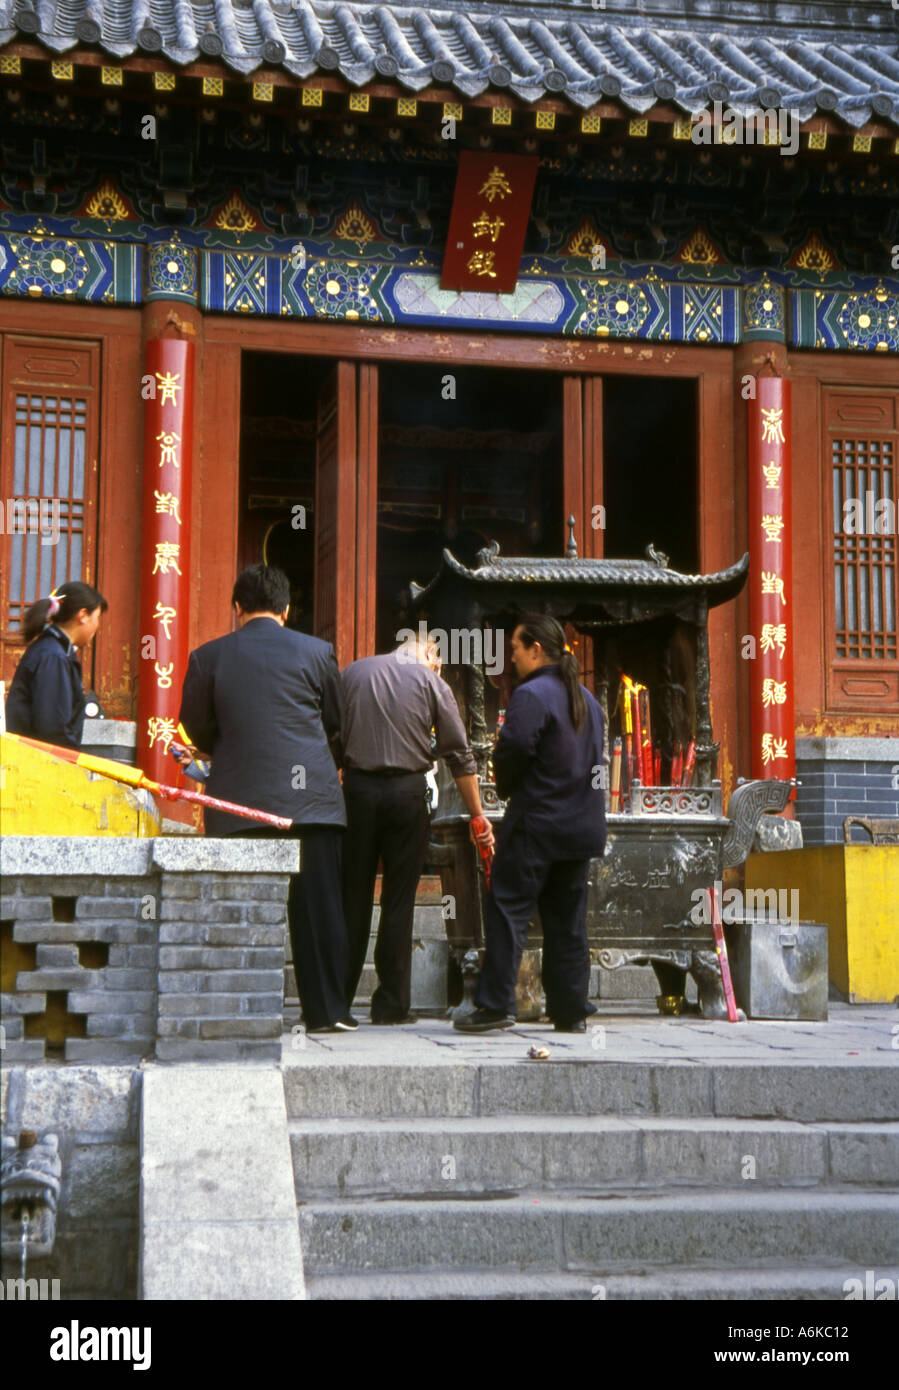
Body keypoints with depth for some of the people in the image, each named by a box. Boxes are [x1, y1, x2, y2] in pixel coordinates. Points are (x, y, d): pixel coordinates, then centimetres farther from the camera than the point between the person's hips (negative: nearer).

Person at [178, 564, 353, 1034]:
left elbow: (196, 728, 10)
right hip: (311, 796, 0)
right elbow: (336, 720, 14)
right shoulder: (316, 651, 3)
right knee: (317, 905, 3)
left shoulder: (208, 657, 3)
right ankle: (326, 1010, 5)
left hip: (238, 797, 1)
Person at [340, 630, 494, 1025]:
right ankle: (392, 1003, 6)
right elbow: (460, 755, 4)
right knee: (398, 901, 4)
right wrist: (477, 816, 7)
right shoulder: (432, 682, 5)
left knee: (352, 897, 6)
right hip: (407, 791, -1)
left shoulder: (352, 674, 12)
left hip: (358, 788, 2)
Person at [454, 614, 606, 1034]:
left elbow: (514, 748, -20)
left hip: (536, 825, -8)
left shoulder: (530, 695, -12)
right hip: (582, 824, 8)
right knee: (567, 919, 10)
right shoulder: (587, 699, 16)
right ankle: (571, 1011, 11)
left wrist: (505, 786, -2)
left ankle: (495, 1005, -7)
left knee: (508, 909, -4)